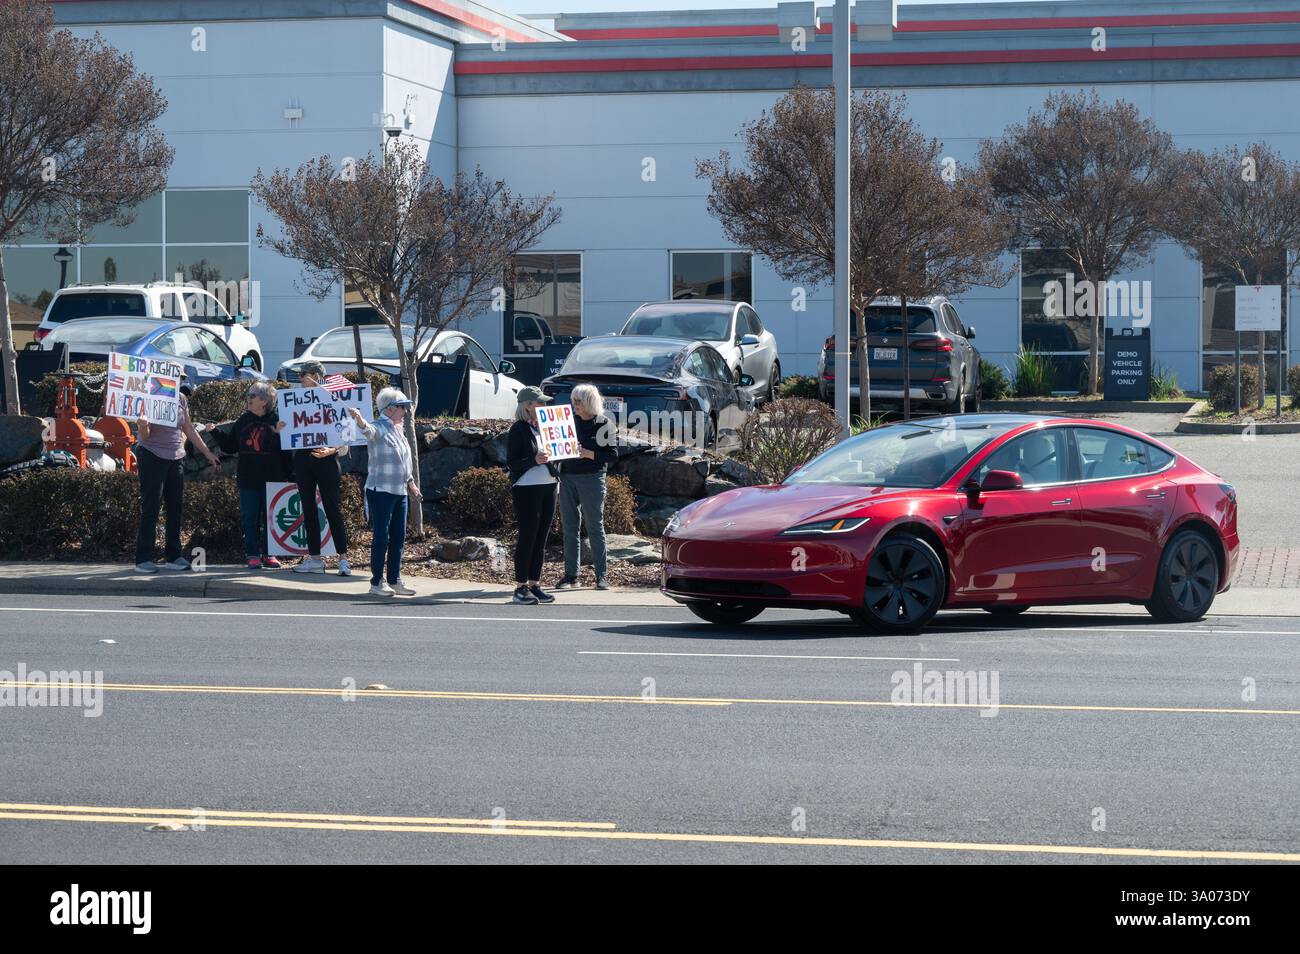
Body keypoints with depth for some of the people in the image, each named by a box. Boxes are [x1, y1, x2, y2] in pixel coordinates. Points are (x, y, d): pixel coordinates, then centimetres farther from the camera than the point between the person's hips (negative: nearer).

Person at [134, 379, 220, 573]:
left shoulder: (180, 399, 8)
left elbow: (189, 429, 18)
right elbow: (144, 436, -13)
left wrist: (207, 452, 19)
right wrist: (142, 426, -36)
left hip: (176, 457, 7)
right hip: (152, 456, -7)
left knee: (176, 507, 6)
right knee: (150, 508, -7)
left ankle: (173, 556, 13)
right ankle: (143, 559, -6)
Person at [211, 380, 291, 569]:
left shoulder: (277, 420, -5)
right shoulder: (242, 421, 8)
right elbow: (230, 446, 12)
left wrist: (282, 434, -27)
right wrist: (216, 432, 3)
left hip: (271, 479, -3)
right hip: (248, 479, 3)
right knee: (249, 518, 3)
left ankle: (269, 554, 13)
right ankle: (253, 555, 9)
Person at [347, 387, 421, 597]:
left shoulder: (398, 430, 16)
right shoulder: (379, 428, -10)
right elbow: (368, 430, -34)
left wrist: (411, 482, 28)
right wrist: (358, 419, -55)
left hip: (400, 492, 8)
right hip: (381, 491, -8)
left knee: (399, 537, 10)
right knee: (381, 536, -6)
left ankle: (394, 580, 18)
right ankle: (376, 582, -1)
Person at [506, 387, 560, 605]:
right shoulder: (518, 430, -8)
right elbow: (511, 463, -11)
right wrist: (534, 460, -25)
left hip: (548, 487, 7)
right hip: (526, 488, -7)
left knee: (541, 538, 8)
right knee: (527, 537, -5)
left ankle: (534, 584, 14)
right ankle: (521, 586, 1)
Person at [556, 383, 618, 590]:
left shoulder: (603, 424, -5)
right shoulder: (569, 419, 8)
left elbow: (612, 454, -6)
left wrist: (589, 454, -17)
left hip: (591, 478, -5)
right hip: (567, 478, 5)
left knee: (595, 527, 0)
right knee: (570, 527, 6)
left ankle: (602, 575, 5)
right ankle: (570, 575, 11)